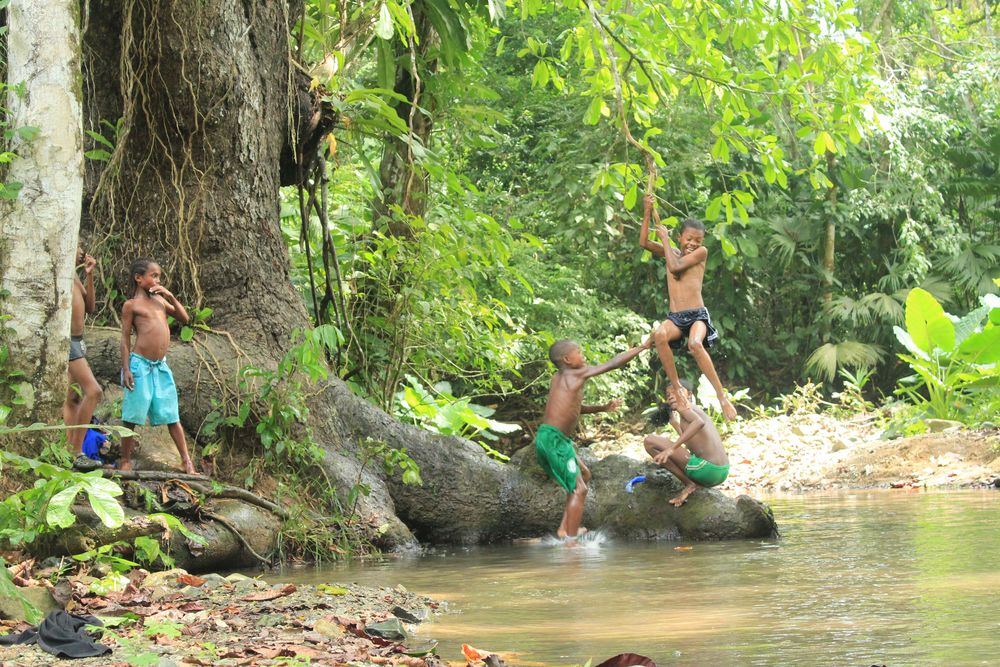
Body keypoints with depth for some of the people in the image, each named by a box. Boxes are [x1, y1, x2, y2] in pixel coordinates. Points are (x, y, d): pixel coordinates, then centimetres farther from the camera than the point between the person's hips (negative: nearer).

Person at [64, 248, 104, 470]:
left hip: (77, 342, 10)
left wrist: (89, 276, 6)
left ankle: (70, 451, 11)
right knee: (93, 391, -17)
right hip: (67, 341, -10)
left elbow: (89, 307, 13)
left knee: (73, 399, 9)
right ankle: (77, 452, -16)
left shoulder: (74, 274, 14)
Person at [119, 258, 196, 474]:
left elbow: (184, 318, 16)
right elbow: (125, 339, -4)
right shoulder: (132, 305, -3)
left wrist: (171, 297, 3)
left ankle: (186, 461, 7)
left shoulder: (160, 300, 13)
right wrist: (126, 369, -10)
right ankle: (125, 460, 12)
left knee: (172, 416, 6)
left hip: (161, 366, 5)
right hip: (140, 364, -5)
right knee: (133, 416, 2)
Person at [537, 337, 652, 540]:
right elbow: (614, 363, -5)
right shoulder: (577, 374, -8)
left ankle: (565, 528, 24)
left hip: (549, 438, 9)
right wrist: (643, 347, 2)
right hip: (553, 439, -9)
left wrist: (602, 408, 23)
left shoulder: (558, 378, 15)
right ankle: (571, 540, -5)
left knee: (584, 475, 24)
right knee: (579, 489, -5)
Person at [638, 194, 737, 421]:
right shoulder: (670, 251, 15)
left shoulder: (701, 252, 1)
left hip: (698, 315, -4)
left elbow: (675, 266, -11)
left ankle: (722, 396, -28)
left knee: (695, 344, -36)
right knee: (660, 335, -33)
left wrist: (665, 238, -2)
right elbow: (644, 242, 6)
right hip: (675, 317, 4)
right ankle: (677, 388, -22)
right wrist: (647, 212, -1)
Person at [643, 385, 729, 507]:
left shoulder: (683, 408, -2)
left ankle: (689, 484, -6)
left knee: (649, 441, -8)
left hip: (707, 471, -10)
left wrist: (672, 448, -30)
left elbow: (699, 422, -24)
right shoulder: (698, 411, 24)